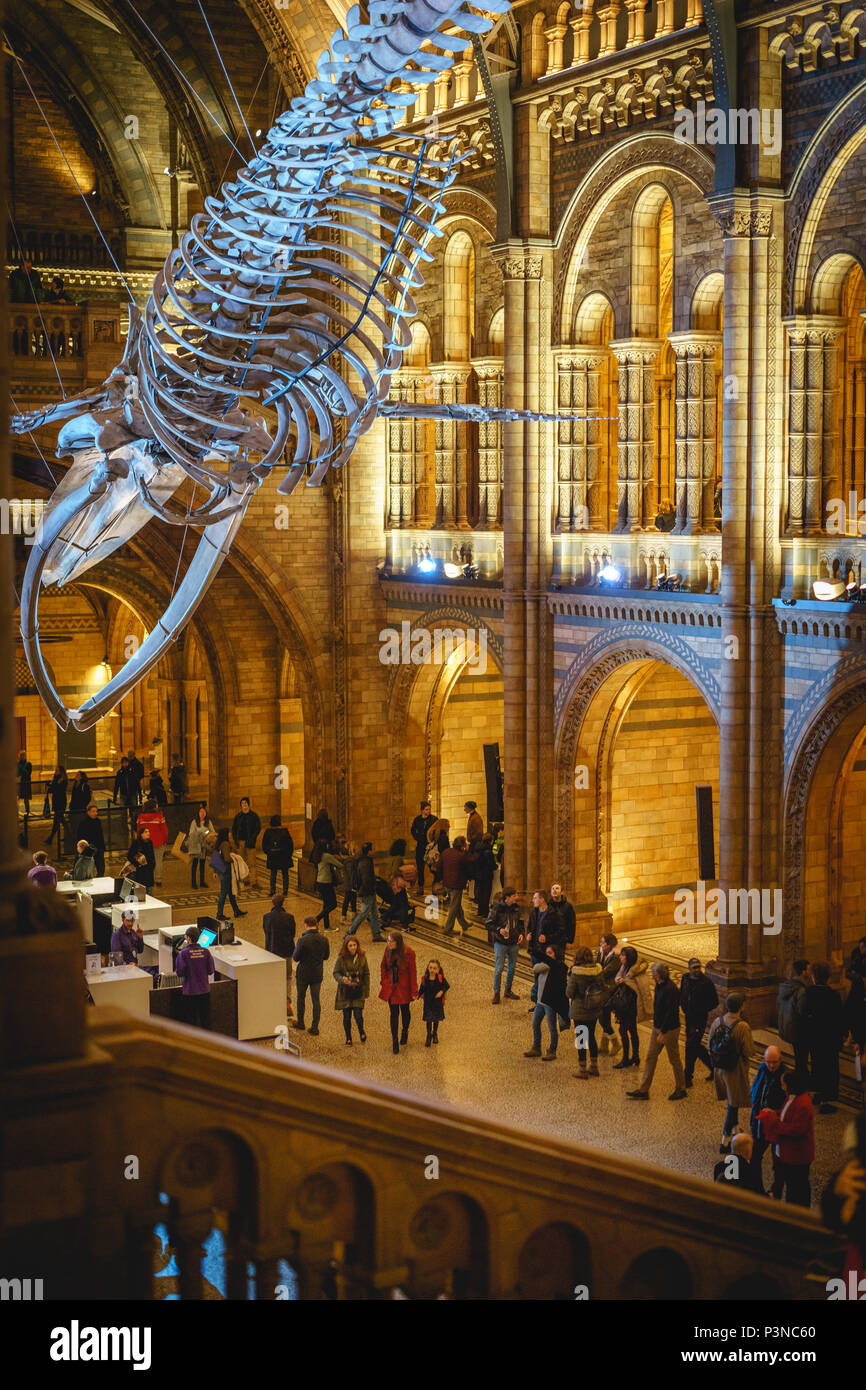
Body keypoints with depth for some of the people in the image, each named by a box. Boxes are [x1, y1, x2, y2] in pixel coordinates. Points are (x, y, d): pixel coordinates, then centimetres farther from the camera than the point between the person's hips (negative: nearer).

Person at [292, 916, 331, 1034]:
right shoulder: (324, 940, -8)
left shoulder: (302, 940, -21)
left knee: (301, 998, 18)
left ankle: (300, 1024, 30)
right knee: (316, 1000, 9)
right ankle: (314, 1028, 10)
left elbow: (295, 958, -12)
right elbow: (326, 956, 5)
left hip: (303, 974, -3)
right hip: (317, 974, 3)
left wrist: (297, 944, 0)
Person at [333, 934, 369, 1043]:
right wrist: (342, 979, -26)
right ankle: (348, 1038, 25)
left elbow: (366, 975, 5)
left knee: (358, 1016, -6)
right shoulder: (341, 958, -7)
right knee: (347, 1017, 6)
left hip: (358, 992, 0)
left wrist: (367, 992, 4)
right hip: (345, 992, 0)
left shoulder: (362, 958, -1)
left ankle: (361, 1031, 25)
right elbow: (336, 973, -3)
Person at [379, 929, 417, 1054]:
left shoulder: (408, 953, -18)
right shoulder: (388, 950, -8)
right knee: (394, 1013, 3)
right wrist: (385, 982, 1)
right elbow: (383, 967, 7)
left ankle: (405, 1032, 42)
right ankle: (394, 1040, 11)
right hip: (391, 987, 2)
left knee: (405, 1011, 17)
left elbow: (412, 973, -13)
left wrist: (414, 991, -11)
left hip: (404, 988, -2)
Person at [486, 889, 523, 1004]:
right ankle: (496, 993, 6)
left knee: (511, 967, 14)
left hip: (514, 943, 5)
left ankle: (508, 991, 29)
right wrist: (499, 929, -23)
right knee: (498, 968, -5)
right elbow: (488, 924, -8)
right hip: (500, 942, -5)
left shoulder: (516, 908, 3)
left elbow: (520, 922, 17)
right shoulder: (497, 908, -12)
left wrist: (521, 933, 0)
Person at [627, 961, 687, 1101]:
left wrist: (662, 1032, -21)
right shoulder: (659, 986, 5)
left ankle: (681, 1089, 21)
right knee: (650, 1058, 8)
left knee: (674, 1059, 6)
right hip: (658, 1027, 9)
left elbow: (671, 1012, -23)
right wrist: (655, 1024, 14)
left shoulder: (670, 989, -23)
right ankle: (643, 1090, 11)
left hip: (669, 1029, -9)